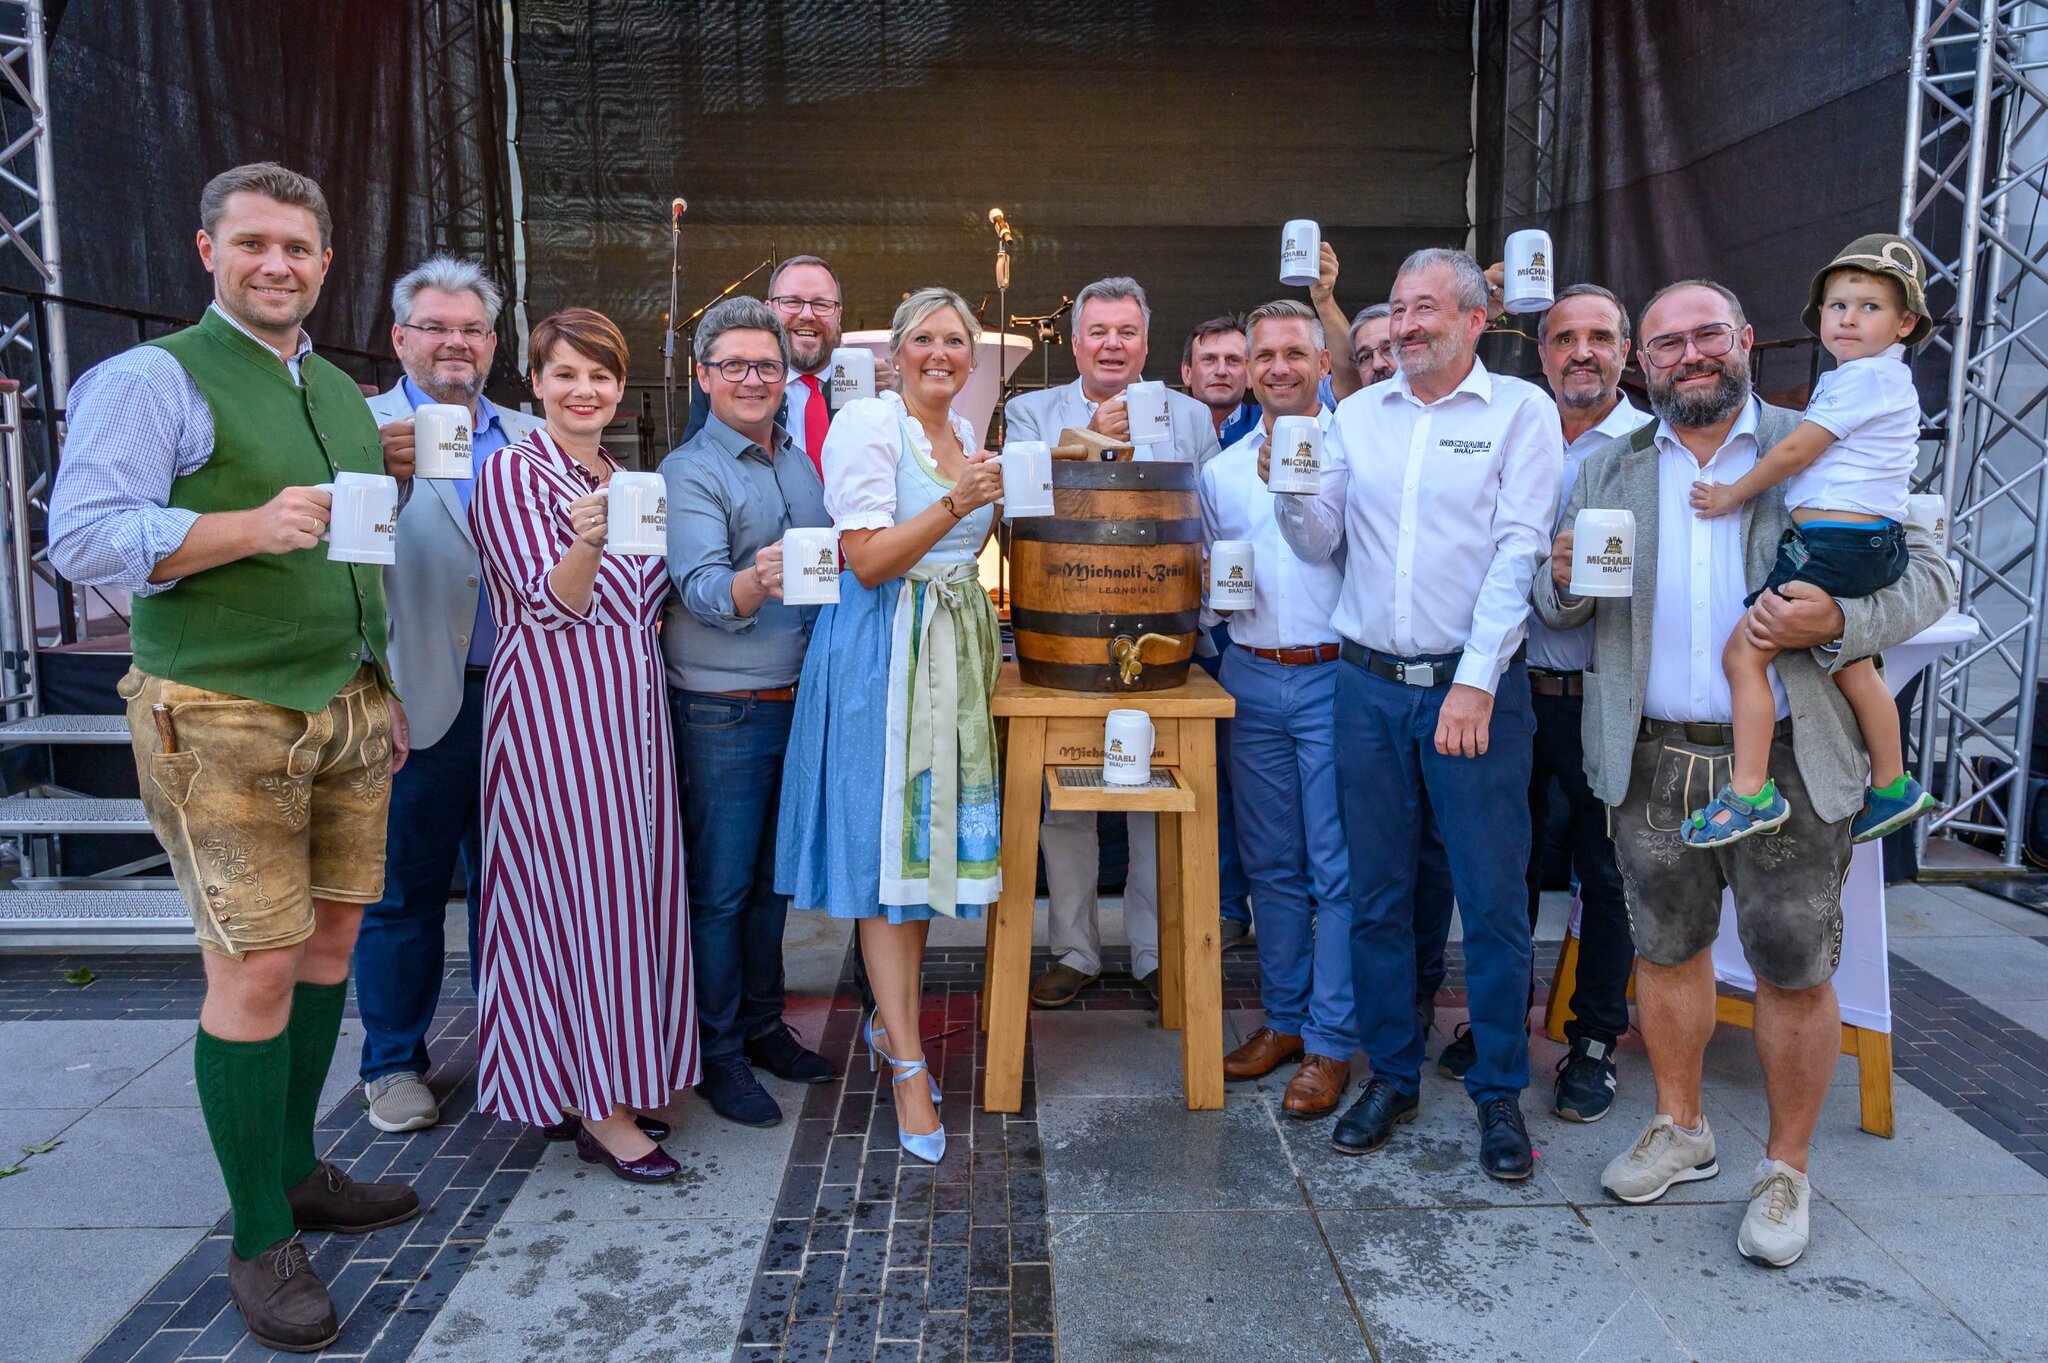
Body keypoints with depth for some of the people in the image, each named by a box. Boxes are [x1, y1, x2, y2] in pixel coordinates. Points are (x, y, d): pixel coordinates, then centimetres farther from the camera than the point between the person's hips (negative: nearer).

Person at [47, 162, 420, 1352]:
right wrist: (251, 527, -25)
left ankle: (297, 1171, 28)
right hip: (223, 716, -7)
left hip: (347, 706, 7)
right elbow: (83, 537, -14)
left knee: (330, 939, 11)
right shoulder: (153, 379, -4)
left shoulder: (342, 392, 18)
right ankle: (261, 1242, 10)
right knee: (257, 968, -5)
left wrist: (383, 688, 19)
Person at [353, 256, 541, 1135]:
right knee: (404, 890, 9)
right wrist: (375, 472, -32)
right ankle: (394, 1064, 25)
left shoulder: (532, 438, 12)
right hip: (417, 701, -3)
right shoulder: (364, 429, -1)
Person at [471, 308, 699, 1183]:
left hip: (630, 698, 7)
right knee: (582, 880, -5)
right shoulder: (511, 472, -6)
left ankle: (615, 1080, 22)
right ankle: (598, 1112, 4)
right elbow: (552, 602, -16)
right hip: (555, 698, -7)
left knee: (633, 879, 9)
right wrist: (587, 541, -34)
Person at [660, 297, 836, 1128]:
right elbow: (702, 591, -22)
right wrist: (755, 582, -41)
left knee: (772, 875, 17)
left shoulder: (801, 462, 13)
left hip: (800, 699, 7)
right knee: (719, 888, 2)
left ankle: (763, 1025, 31)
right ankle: (718, 1053, 16)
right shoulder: (688, 473, -9)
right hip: (722, 710, -7)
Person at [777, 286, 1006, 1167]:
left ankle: (890, 1021, 26)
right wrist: (955, 504, -23)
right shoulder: (868, 425, -8)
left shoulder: (964, 434, 16)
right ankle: (907, 1064, 1)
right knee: (886, 843, -5)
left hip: (953, 653, 8)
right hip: (883, 654, -7)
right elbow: (869, 560, -15)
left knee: (930, 835, 10)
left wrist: (990, 512, 9)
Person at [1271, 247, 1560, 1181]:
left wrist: (1474, 682, -16)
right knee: (1377, 893, 9)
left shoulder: (1521, 411, 1)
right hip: (1368, 683, 4)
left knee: (1492, 897, 2)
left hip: (1475, 688, -3)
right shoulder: (1358, 415, 11)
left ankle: (1499, 1092, 18)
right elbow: (1319, 544, 9)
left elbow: (1518, 551, -8)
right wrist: (1292, 488, -11)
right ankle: (1392, 1076, 24)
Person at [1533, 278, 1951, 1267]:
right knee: (1666, 949, 13)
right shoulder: (1605, 471, 9)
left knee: (1795, 971, 5)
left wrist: (1837, 623, -18)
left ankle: (1786, 1168, 23)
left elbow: (1924, 574, 1)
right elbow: (1555, 613, 8)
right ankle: (1680, 1130, 32)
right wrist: (1564, 580, -15)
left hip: (1787, 763, -2)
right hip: (1651, 762, 2)